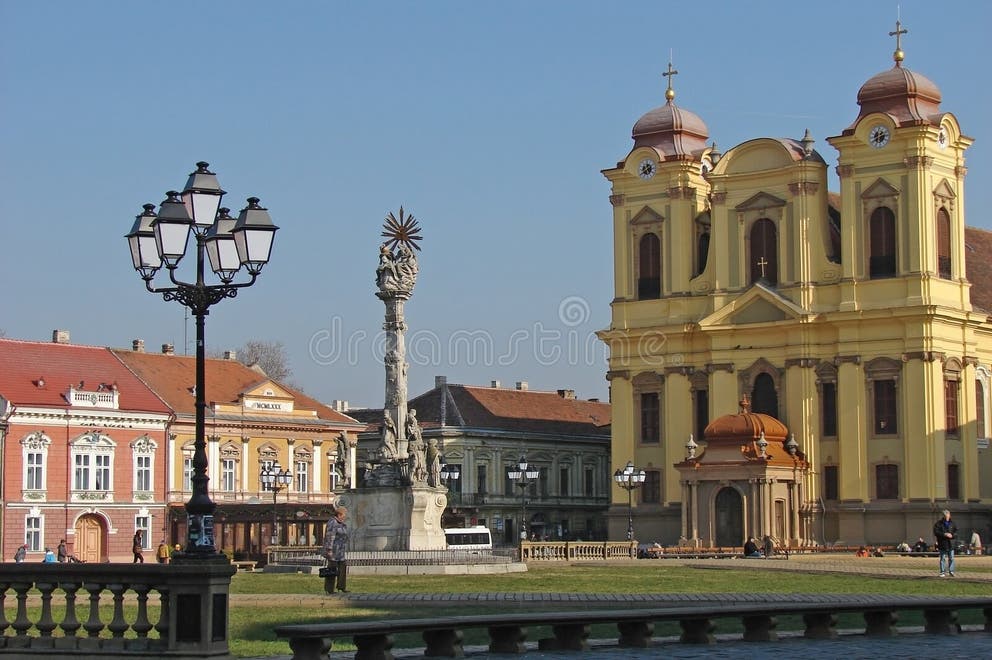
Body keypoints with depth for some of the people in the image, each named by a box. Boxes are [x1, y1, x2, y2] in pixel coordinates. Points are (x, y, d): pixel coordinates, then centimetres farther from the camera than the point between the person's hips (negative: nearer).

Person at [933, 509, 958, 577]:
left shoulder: (952, 523, 10)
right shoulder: (938, 524, 0)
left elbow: (956, 532, 8)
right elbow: (936, 532, -9)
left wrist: (952, 535, -12)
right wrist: (944, 534, -19)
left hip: (951, 544, 2)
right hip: (942, 544, -2)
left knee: (951, 558, 3)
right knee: (943, 559, 2)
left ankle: (951, 571, 12)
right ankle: (943, 572, 7)